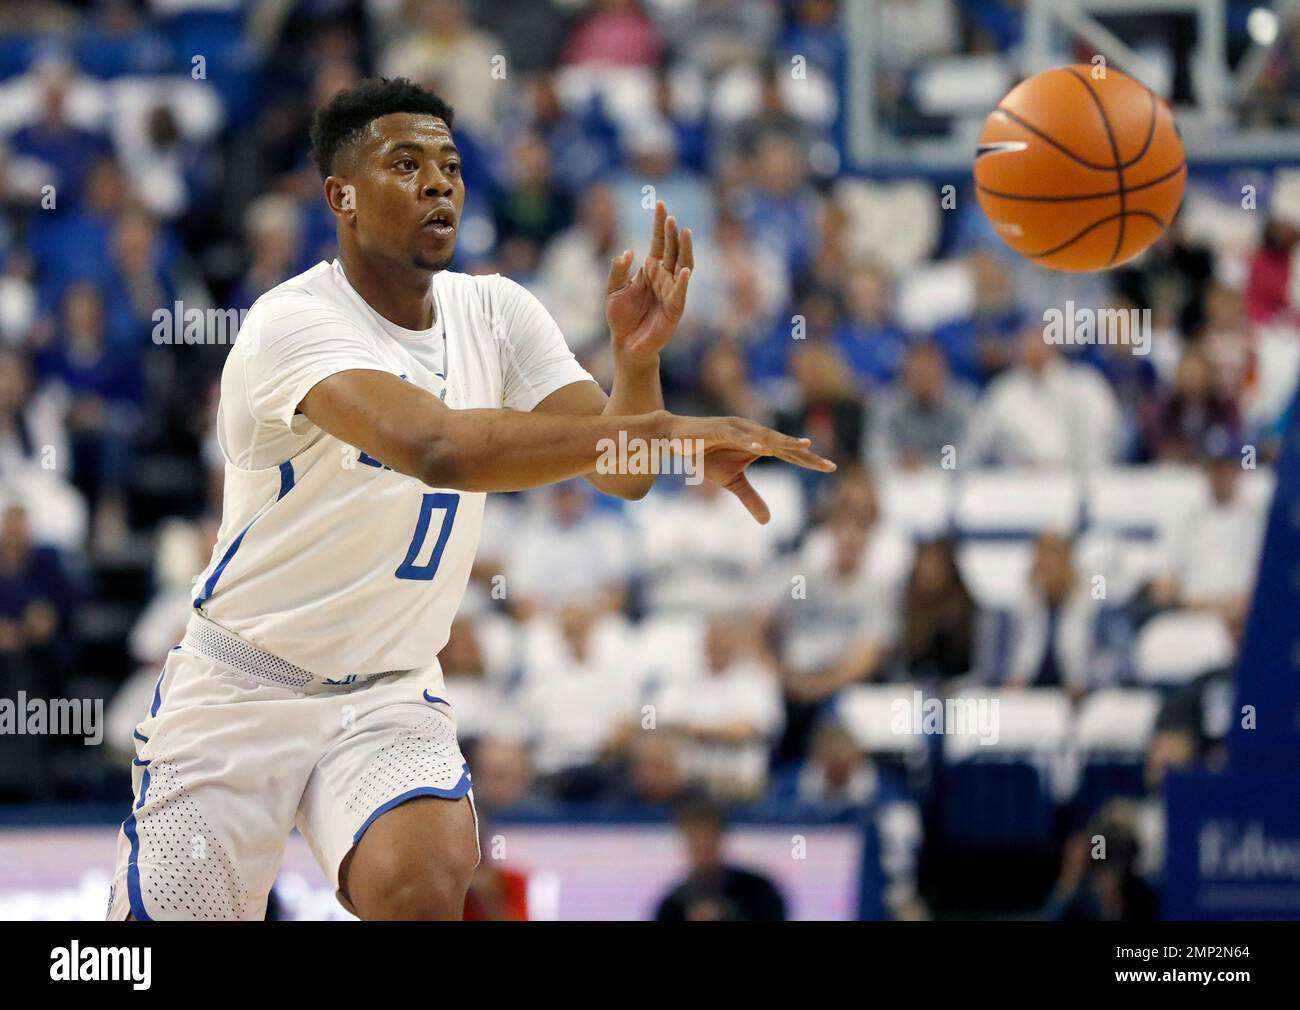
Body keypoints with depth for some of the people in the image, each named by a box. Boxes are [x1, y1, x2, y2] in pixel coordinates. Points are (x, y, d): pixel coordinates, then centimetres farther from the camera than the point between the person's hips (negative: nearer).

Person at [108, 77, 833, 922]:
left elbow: (622, 474, -7)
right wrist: (663, 429, -46)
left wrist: (639, 359, -29)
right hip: (242, 687, -3)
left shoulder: (495, 314, 0)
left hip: (392, 694, 3)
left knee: (423, 885, -27)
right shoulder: (293, 322, -22)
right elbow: (434, 446, -39)